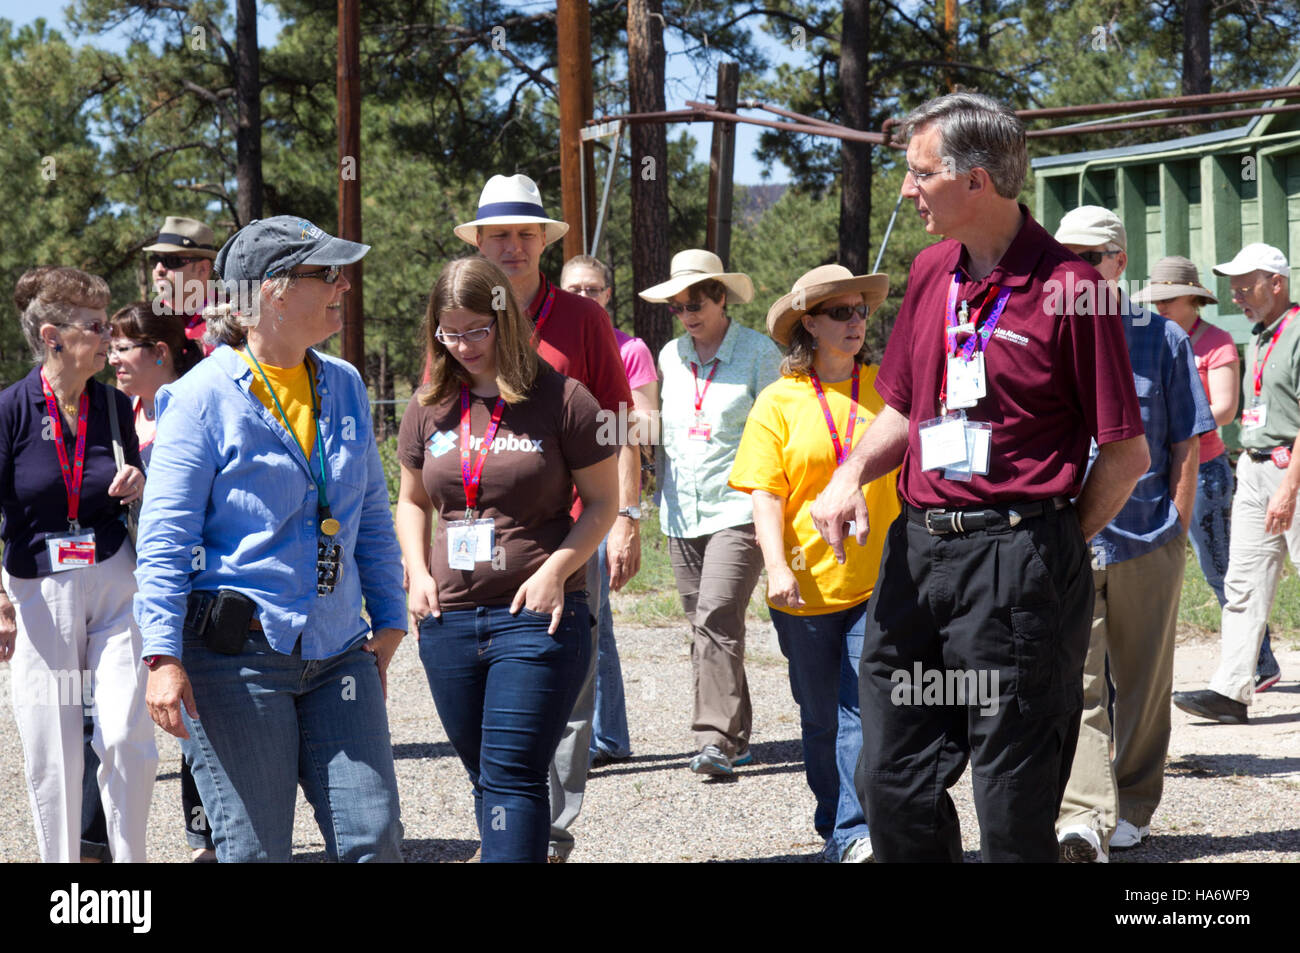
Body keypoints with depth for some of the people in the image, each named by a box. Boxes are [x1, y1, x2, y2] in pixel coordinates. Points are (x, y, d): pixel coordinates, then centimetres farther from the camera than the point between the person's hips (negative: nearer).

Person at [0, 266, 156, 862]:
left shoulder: (114, 405, 4)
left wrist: (139, 483, -5)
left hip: (115, 585, 2)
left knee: (127, 738, -9)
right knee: (52, 754, 2)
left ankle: (129, 857, 8)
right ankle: (60, 860, 16)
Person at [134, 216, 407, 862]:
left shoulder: (344, 386, 12)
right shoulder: (202, 398, -7)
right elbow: (163, 541, -9)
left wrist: (389, 620, 15)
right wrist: (163, 657, -16)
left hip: (336, 655, 5)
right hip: (237, 656, -5)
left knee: (373, 840, -2)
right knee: (254, 850, -1)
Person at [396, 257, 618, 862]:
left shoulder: (561, 400, -4)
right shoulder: (430, 407, 9)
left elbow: (603, 501, 0)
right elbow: (411, 501, 21)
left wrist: (556, 568, -14)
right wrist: (418, 573, 5)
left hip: (537, 618, -5)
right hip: (448, 620, 5)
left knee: (513, 777, -12)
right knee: (485, 780, 11)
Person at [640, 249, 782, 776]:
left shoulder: (758, 352, -2)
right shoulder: (670, 356, 13)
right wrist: (661, 500, 18)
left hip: (737, 509, -6)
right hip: (682, 514, 6)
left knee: (716, 619, -18)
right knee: (706, 628, 6)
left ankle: (717, 740, -19)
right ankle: (736, 739, 13)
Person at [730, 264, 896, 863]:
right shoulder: (779, 401, 3)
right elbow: (765, 492, -2)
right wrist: (776, 566, -14)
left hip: (878, 582, -1)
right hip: (808, 586, 1)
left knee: (864, 707, -13)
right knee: (820, 717, 11)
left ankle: (857, 832, -14)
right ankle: (835, 828, 27)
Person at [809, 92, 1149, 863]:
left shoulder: (1067, 286, -10)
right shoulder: (931, 272, 13)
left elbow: (1127, 453, -7)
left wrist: (1054, 547, -4)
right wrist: (853, 474, 4)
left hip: (1017, 562, -7)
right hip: (916, 550, 7)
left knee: (1014, 811, 0)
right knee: (894, 784, 9)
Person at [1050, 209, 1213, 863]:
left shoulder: (1163, 339, 4)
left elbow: (1186, 444, 6)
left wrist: (1177, 530, 0)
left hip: (1148, 544, 0)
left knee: (1143, 686, 10)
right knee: (1074, 684, -11)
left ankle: (1132, 809, 23)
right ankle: (1082, 820, -18)